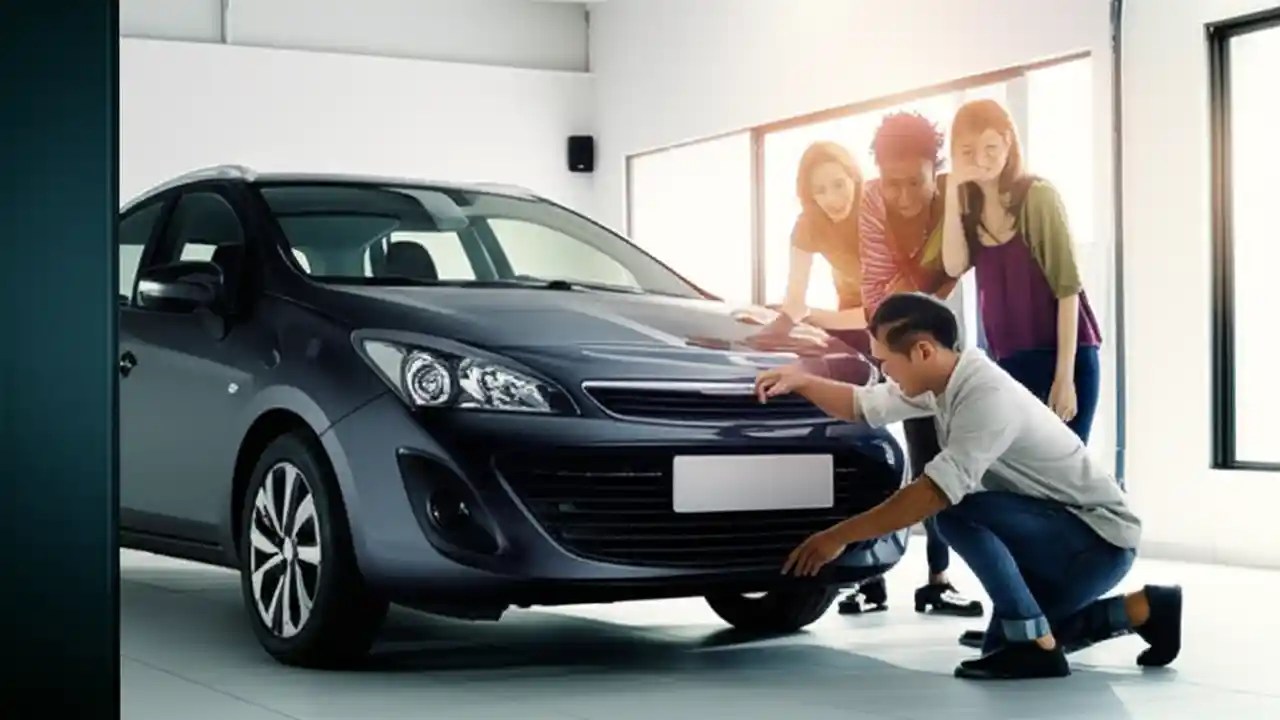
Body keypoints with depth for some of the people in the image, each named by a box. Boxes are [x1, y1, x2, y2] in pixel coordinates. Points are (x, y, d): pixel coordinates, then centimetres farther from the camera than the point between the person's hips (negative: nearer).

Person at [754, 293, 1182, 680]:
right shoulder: (941, 382, 1)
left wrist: (839, 536, -29)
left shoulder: (987, 398, -28)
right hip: (1055, 532, 10)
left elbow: (936, 493, -33)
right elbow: (863, 406, 14)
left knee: (957, 511, -26)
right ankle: (1144, 610, 16)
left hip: (1099, 537, -10)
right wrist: (800, 381, -3)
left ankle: (1034, 644, -19)